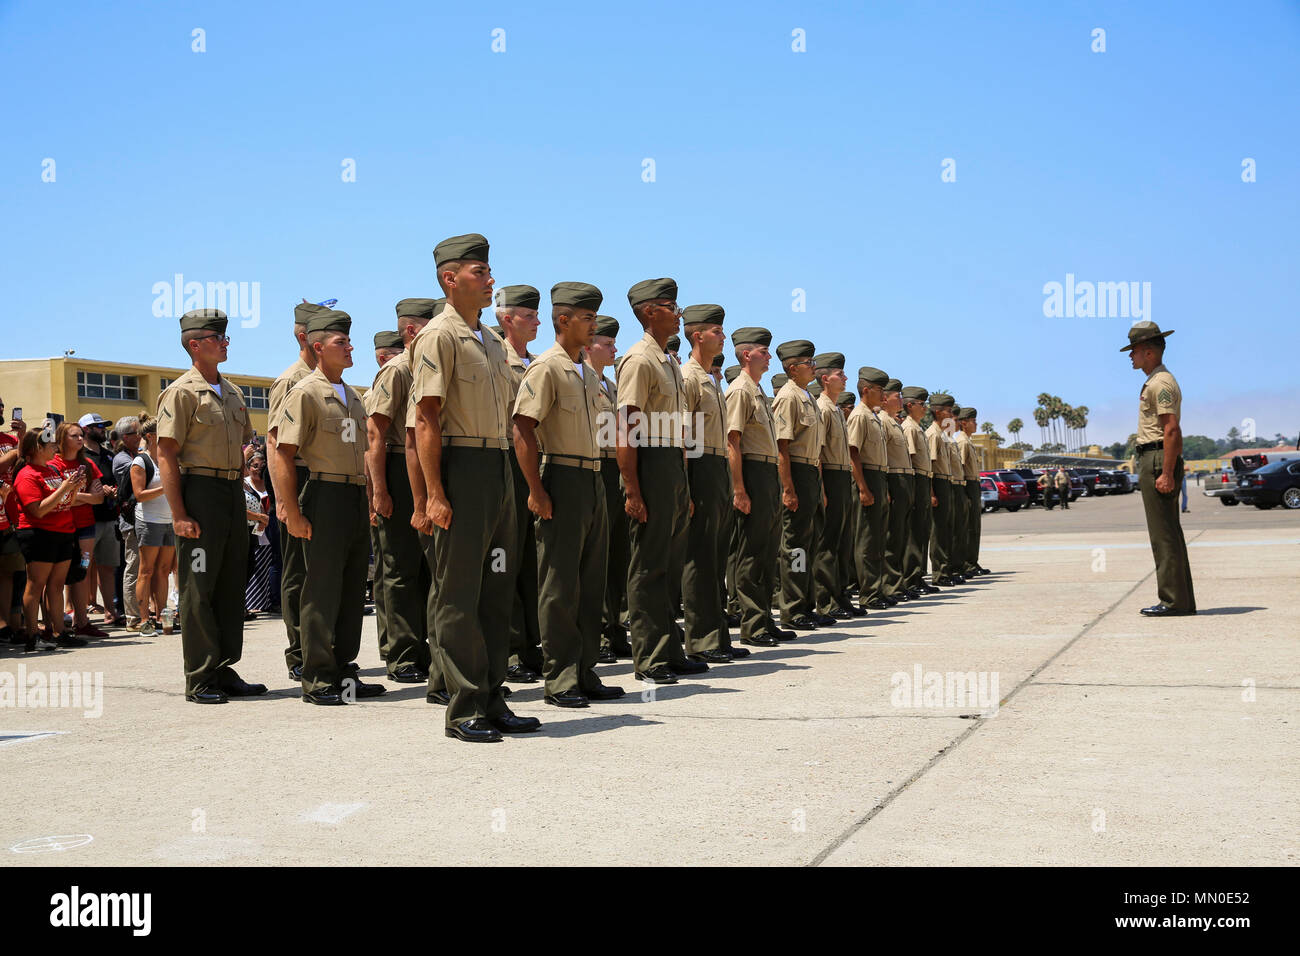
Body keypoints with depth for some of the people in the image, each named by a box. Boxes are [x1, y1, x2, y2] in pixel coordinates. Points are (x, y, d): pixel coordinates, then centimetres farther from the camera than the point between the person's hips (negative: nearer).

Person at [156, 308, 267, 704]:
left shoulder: (232, 391, 16)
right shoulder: (181, 392, -7)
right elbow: (166, 455, -12)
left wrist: (239, 490, 11)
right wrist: (179, 514, -18)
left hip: (233, 492, 8)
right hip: (200, 491, -8)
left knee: (231, 585, 10)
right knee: (199, 589, -3)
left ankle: (225, 671, 19)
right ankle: (200, 680, 2)